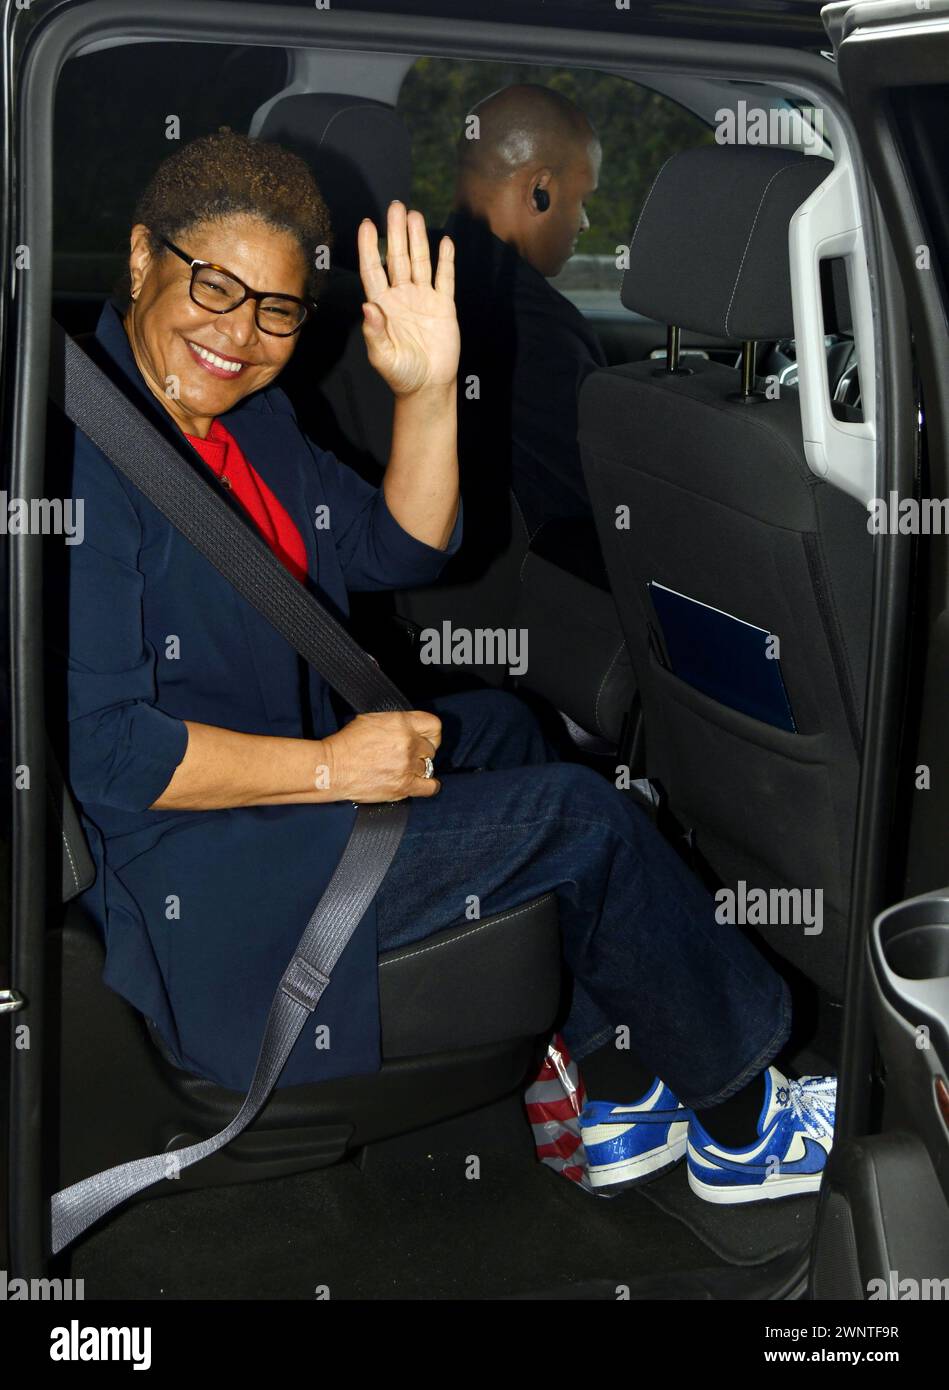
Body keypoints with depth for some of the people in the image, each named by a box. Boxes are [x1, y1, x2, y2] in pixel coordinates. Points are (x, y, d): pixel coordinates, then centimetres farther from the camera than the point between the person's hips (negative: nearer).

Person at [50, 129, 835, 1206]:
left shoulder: (247, 414, 7)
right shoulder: (81, 446, -21)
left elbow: (399, 552, 12)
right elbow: (95, 745, -25)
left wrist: (427, 393, -4)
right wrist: (330, 768, -20)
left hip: (273, 777, 10)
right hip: (181, 882, -10)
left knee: (494, 722, 17)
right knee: (581, 815, -8)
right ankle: (740, 1110, 16)